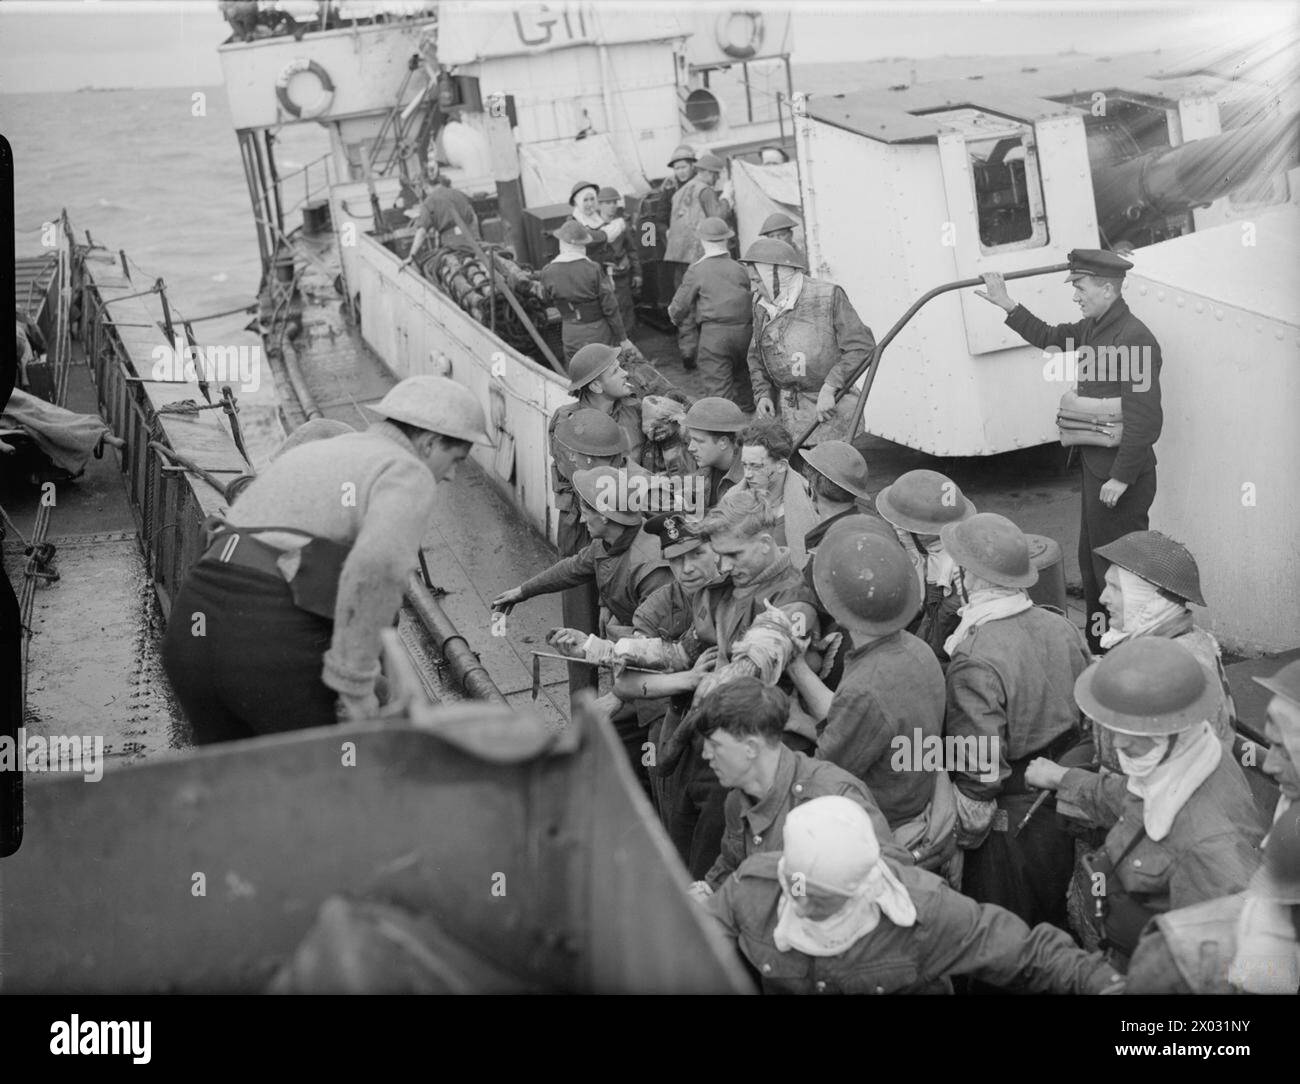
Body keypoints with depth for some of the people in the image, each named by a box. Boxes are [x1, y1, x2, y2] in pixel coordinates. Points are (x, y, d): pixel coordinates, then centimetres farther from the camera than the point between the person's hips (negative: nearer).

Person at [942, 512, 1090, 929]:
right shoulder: (1061, 628, -4)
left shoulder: (975, 660, -27)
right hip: (1064, 812, 7)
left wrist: (965, 833, -10)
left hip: (1009, 823, -7)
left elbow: (982, 772, -24)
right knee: (1053, 931, 25)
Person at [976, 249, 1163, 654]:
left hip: (1121, 471, -10)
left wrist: (1122, 478, -23)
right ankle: (1096, 646, 33)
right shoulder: (1092, 329, 8)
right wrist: (1007, 305, 21)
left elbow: (1144, 418, -24)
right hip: (1096, 467, 10)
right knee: (1091, 563, 20)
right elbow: (1048, 337, 28)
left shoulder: (1133, 338, -21)